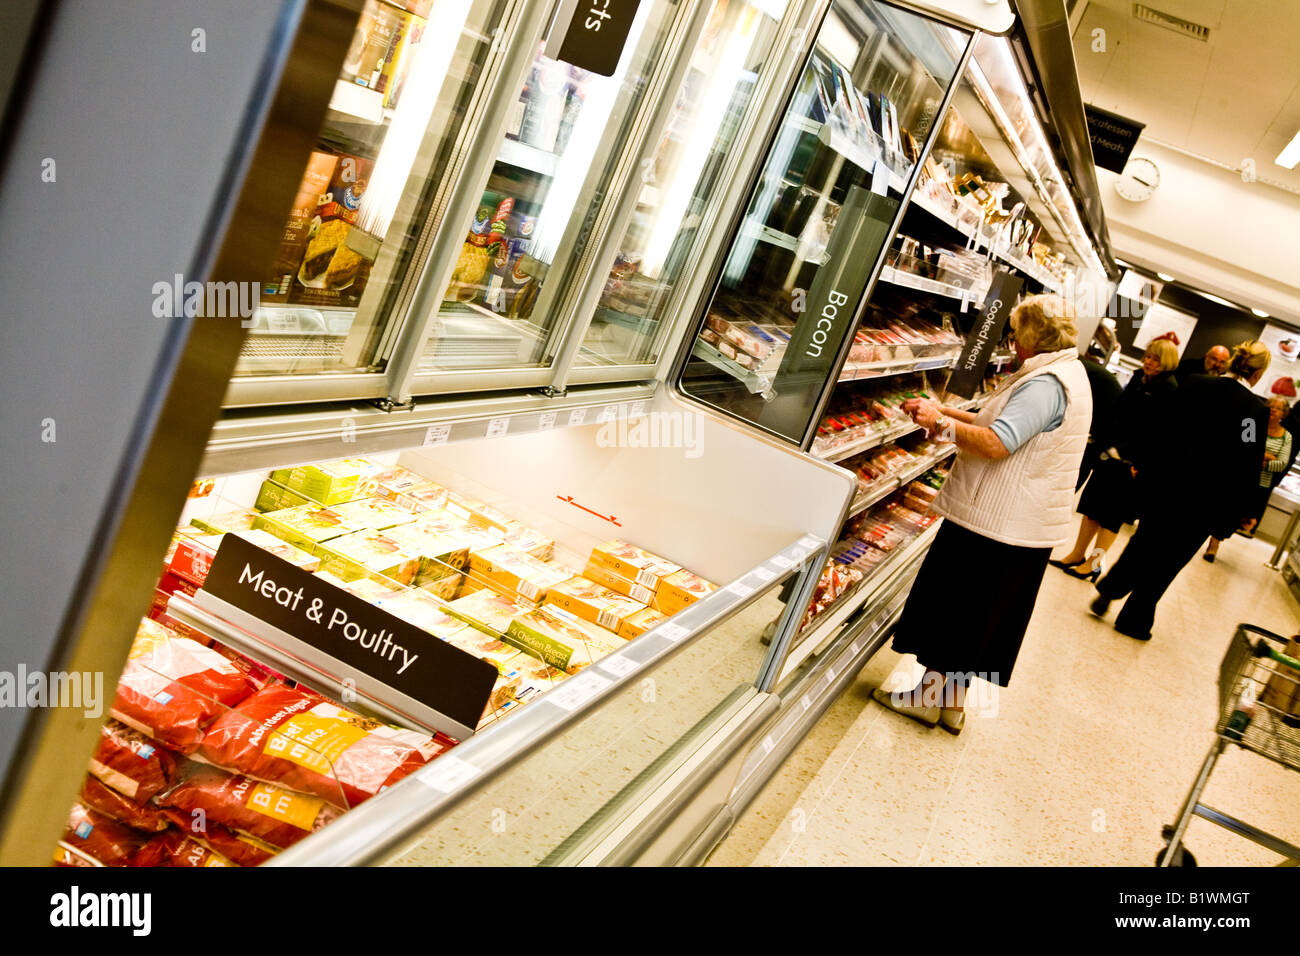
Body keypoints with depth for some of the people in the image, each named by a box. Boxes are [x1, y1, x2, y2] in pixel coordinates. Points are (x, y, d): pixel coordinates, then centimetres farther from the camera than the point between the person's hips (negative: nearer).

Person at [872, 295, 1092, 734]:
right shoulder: (1067, 373, 15)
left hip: (996, 522, -10)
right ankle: (951, 701, 24)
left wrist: (940, 423, -18)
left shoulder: (1046, 383, -21)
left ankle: (931, 696, 14)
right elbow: (1002, 424, 19)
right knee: (969, 614, 16)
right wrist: (946, 412, 13)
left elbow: (996, 443, -29)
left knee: (955, 603, 3)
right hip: (1025, 522, 10)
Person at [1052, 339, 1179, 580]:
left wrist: (1140, 463, -21)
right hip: (1112, 453, 8)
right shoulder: (1139, 378, 9)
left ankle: (1093, 565, 11)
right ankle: (1078, 555, 23)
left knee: (1112, 514, 1)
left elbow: (1160, 430, -18)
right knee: (1092, 504, 12)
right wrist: (1105, 443, 14)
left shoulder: (1169, 388, -14)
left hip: (1131, 461, -7)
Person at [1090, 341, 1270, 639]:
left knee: (1144, 542, 23)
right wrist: (1236, 513, 0)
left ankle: (1108, 592, 18)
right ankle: (1135, 619, 20)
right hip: (1206, 501, -2)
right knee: (1169, 559, 11)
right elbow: (1248, 468, -9)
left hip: (1165, 483, 2)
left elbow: (1163, 431, 1)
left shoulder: (1194, 385, -5)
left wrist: (1145, 467, 12)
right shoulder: (1256, 409, -12)